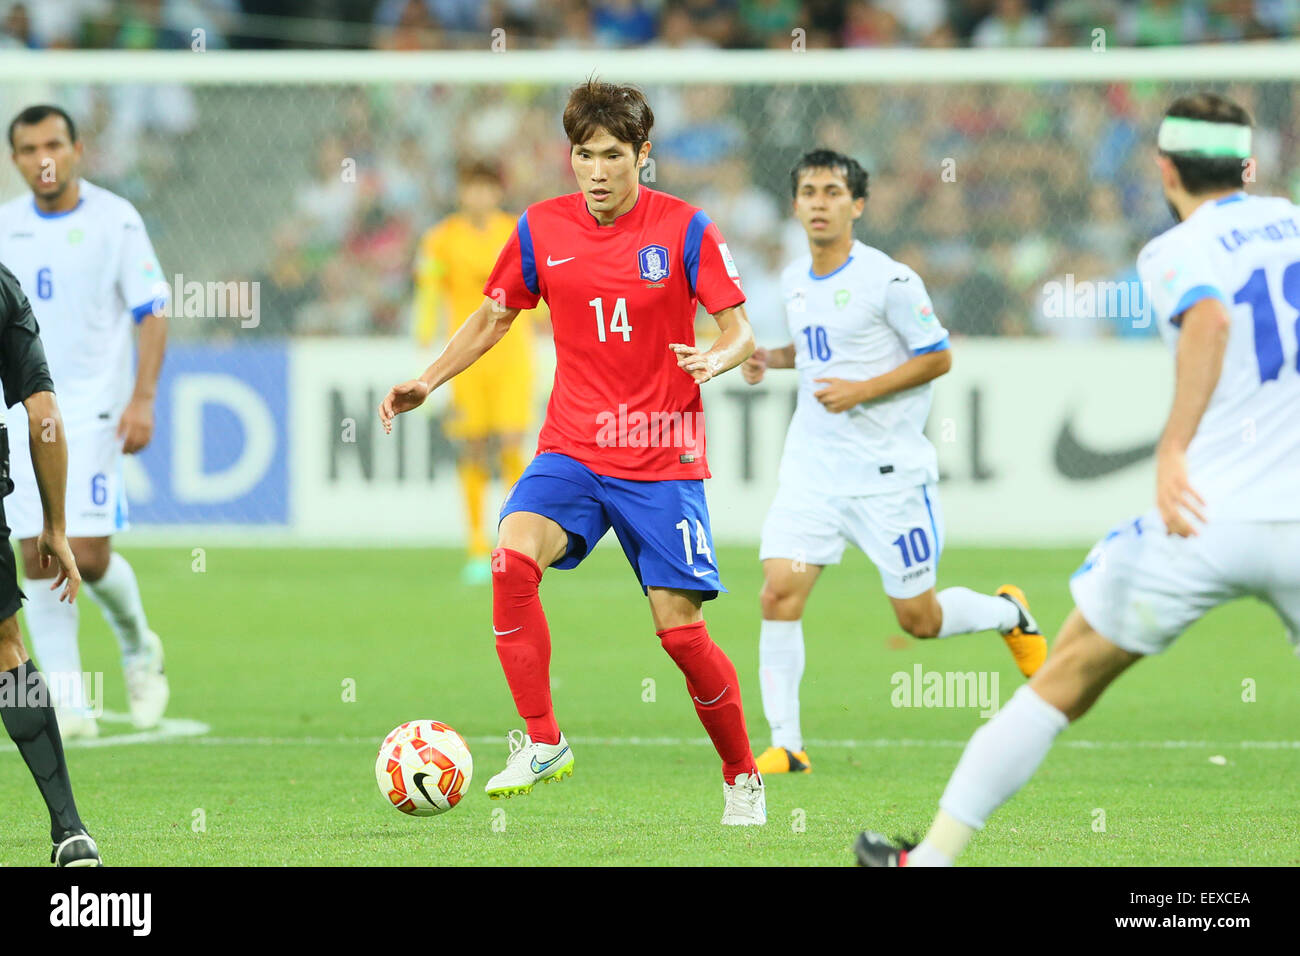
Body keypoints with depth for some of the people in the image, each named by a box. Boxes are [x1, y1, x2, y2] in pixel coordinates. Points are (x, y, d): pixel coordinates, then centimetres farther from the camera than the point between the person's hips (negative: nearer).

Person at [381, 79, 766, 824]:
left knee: (680, 629, -6)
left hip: (662, 458, -2)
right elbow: (495, 316, 17)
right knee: (513, 557, -25)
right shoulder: (542, 229, 3)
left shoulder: (684, 229, -5)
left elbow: (740, 331, -5)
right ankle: (542, 743, -15)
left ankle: (743, 779, 16)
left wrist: (718, 359, -27)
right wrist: (429, 381, 5)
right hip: (571, 448, 2)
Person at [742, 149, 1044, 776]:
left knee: (919, 621, 3)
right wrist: (773, 358, 6)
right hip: (812, 466, 5)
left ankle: (1008, 612, 36)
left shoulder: (889, 281, -12)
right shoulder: (795, 281, 8)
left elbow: (938, 358, -7)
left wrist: (862, 390, -17)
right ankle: (785, 746, -5)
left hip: (888, 471, -5)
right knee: (779, 593, -13)